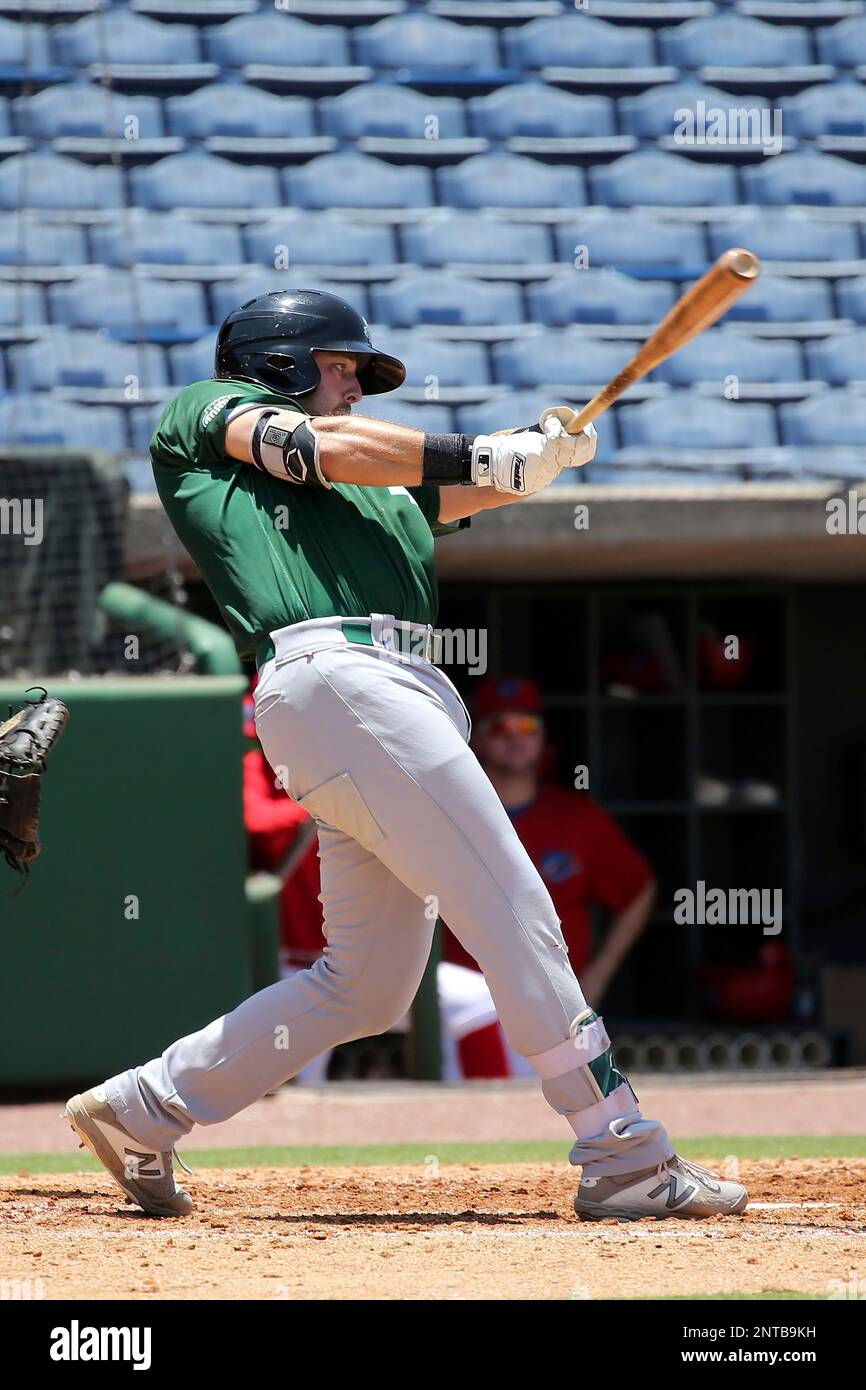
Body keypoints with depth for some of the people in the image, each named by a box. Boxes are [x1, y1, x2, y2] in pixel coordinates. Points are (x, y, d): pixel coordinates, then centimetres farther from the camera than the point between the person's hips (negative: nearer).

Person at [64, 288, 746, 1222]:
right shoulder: (207, 411, 17)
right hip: (335, 680, -9)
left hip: (405, 699, 9)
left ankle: (141, 1110, 16)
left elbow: (472, 484, 22)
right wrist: (483, 455, 0)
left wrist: (545, 449, 0)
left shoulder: (374, 488, 34)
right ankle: (624, 1161, -16)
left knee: (369, 984, 9)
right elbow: (322, 446, 0)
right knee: (514, 916, -14)